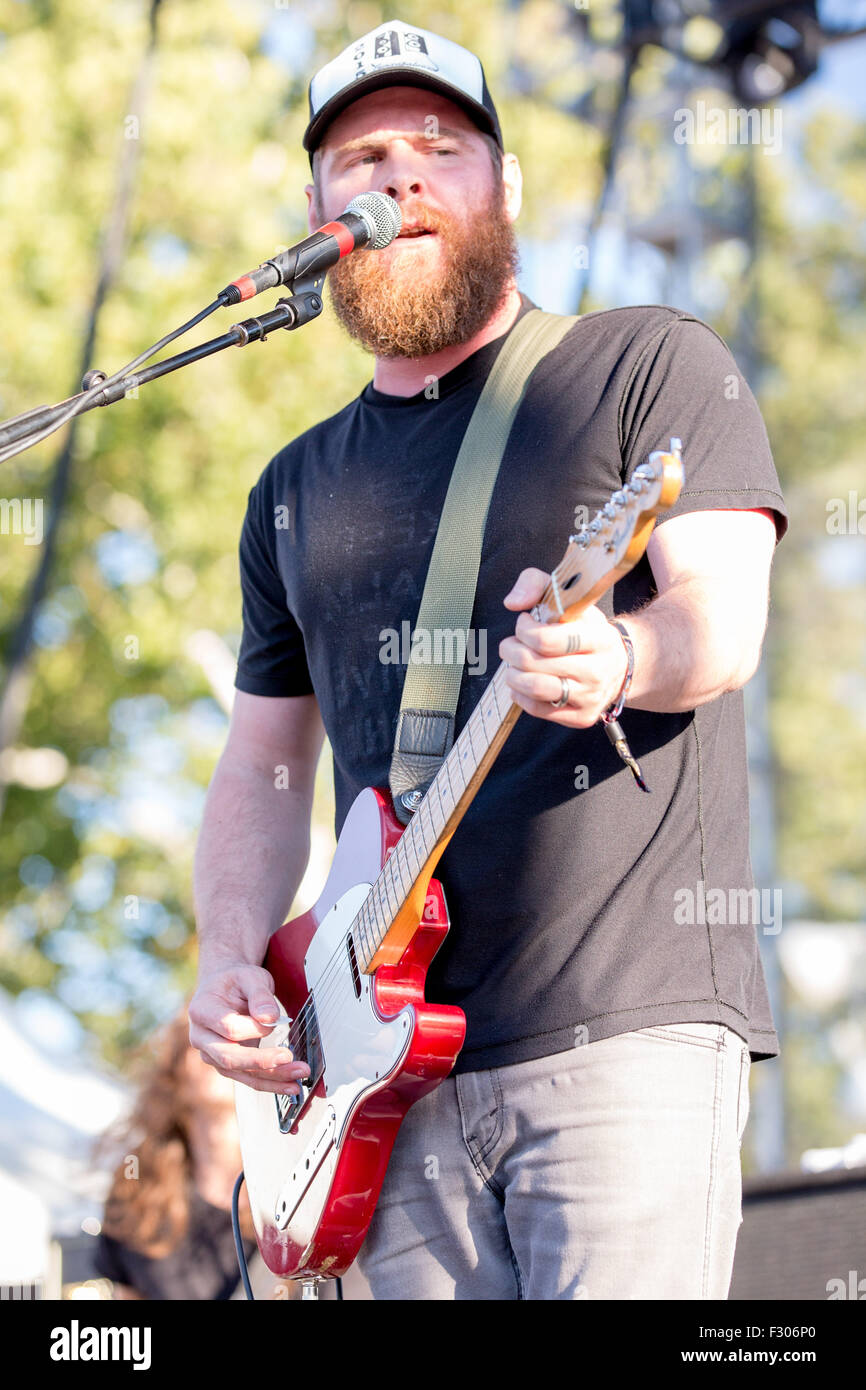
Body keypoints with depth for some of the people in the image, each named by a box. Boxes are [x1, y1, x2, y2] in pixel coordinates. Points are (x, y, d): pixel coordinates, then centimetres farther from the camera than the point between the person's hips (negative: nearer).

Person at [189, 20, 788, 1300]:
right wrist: (231, 959, 4)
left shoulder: (649, 364, 3)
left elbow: (726, 628, -10)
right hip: (396, 1063, 5)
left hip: (629, 1022, -5)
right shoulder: (296, 490, 19)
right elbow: (264, 765, 22)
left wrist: (616, 657, -33)